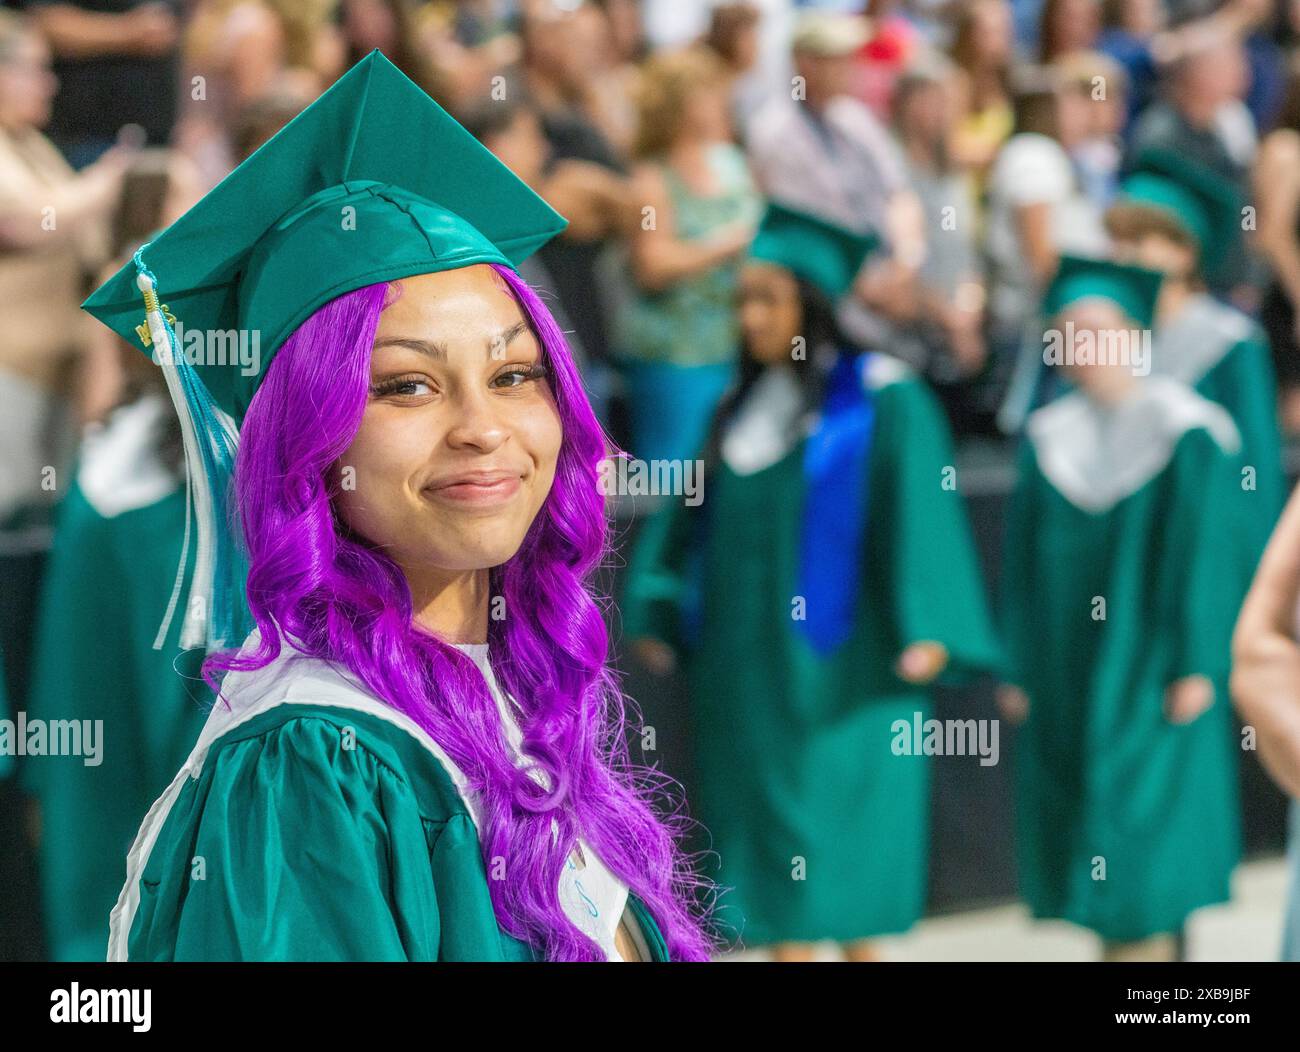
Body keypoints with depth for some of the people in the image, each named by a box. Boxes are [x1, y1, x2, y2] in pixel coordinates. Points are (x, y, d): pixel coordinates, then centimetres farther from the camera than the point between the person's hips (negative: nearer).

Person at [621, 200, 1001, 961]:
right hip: (745, 660, 6)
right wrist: (658, 610, 8)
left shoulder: (884, 403, -7)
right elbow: (696, 511, 15)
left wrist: (926, 631, -26)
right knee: (766, 844, 7)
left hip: (837, 665, -6)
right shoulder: (746, 407, 13)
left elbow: (920, 511, -15)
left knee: (837, 842, -3)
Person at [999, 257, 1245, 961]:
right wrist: (1019, 672, 6)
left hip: (1147, 684, -5)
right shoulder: (1048, 439, 7)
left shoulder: (1186, 434, -8)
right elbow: (1024, 563, 9)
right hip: (1068, 684, 5)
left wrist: (1195, 667, -14)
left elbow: (1206, 554, -9)